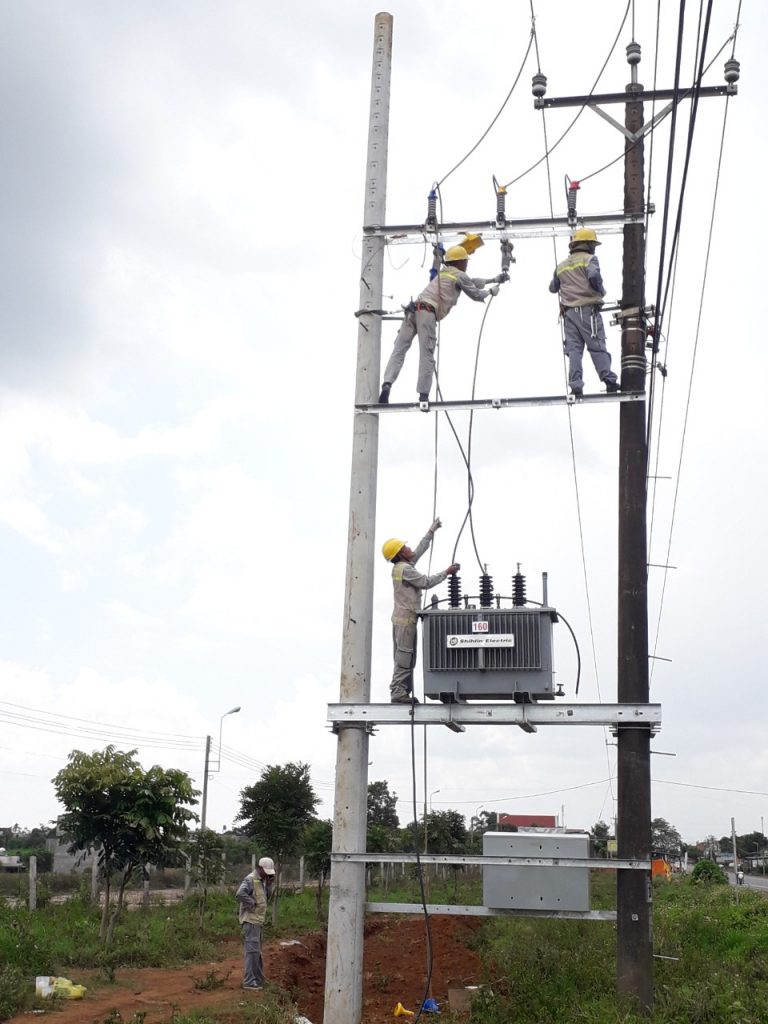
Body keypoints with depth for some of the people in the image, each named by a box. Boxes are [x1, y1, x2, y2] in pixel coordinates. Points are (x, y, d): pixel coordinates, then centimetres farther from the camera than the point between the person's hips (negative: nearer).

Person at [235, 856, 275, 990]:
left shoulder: (261, 881, 13)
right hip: (250, 920, -10)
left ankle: (258, 979, 27)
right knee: (252, 950, -9)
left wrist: (268, 884, 3)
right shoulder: (250, 880, -17)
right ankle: (249, 981, -6)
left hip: (258, 920, 10)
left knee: (256, 951, 17)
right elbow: (240, 894, -31)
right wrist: (252, 904, -22)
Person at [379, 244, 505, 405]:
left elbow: (472, 282, 44)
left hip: (413, 311, 7)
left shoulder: (444, 273, 33)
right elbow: (476, 295, 18)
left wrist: (493, 279, 49)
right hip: (427, 313, -7)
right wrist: (492, 291, 37)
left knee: (399, 351, -3)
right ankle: (423, 396, -12)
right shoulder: (460, 275, 11)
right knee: (426, 355, -7)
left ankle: (387, 384, -20)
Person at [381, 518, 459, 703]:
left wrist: (432, 530, 29)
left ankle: (401, 694, 11)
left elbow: (420, 549, 22)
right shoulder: (405, 569, -15)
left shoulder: (401, 566, 13)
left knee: (406, 659, 11)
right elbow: (426, 582, -12)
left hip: (402, 618, 10)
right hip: (406, 619, -10)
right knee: (404, 659, -9)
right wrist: (446, 572, -4)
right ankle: (398, 693, -9)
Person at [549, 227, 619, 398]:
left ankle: (576, 385, -7)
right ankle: (609, 380, -14)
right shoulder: (589, 259, 1)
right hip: (588, 309, -4)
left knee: (574, 349, 2)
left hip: (569, 312, 4)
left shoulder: (561, 266, 19)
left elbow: (553, 288, 28)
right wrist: (601, 291, -1)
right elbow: (594, 275, -18)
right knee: (597, 347, -5)